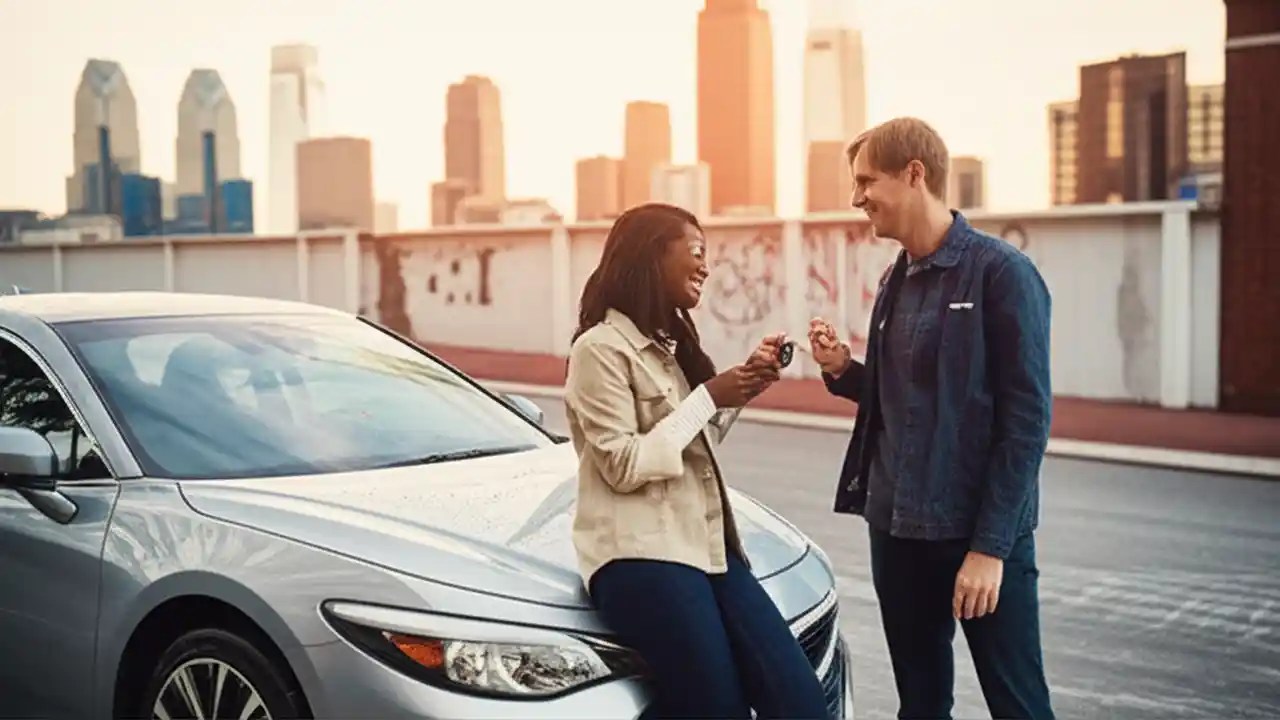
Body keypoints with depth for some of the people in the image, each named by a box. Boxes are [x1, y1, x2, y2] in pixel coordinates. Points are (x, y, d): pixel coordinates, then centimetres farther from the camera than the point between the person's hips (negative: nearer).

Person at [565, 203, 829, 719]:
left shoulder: (671, 341, 19)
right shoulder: (601, 348, -8)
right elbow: (624, 466, -13)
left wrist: (744, 383, 11)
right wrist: (708, 397, -10)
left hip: (706, 545, 8)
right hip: (642, 558, -8)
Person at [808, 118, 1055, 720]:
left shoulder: (1000, 273, -12)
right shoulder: (896, 279, 10)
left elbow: (1026, 419, -15)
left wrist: (990, 545, -18)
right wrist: (843, 370, -1)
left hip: (979, 534, -7)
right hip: (897, 528, 7)